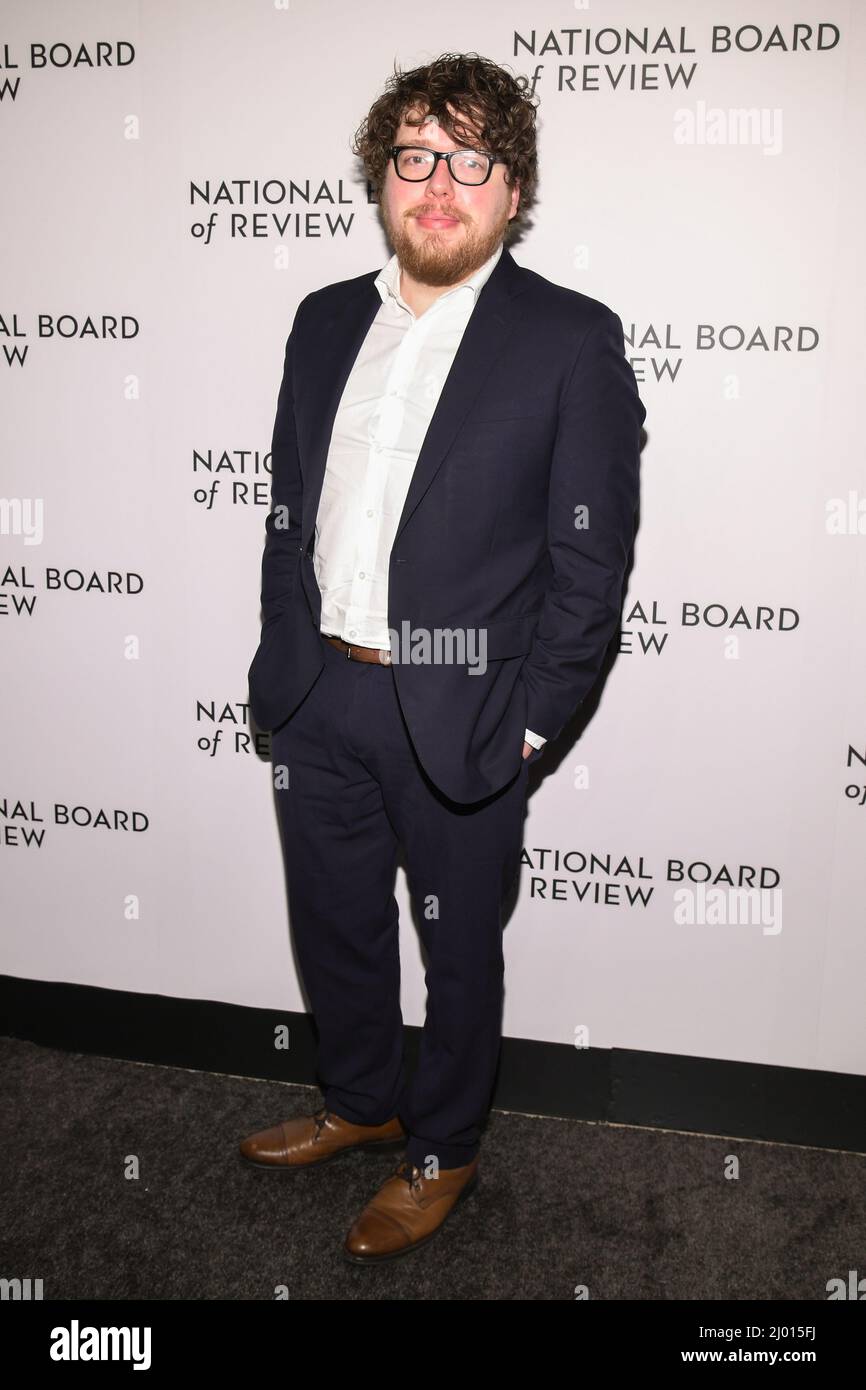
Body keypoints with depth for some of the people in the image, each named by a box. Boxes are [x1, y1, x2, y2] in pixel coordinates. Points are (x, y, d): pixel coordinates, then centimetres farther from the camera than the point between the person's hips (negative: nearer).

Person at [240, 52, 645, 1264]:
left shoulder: (571, 341, -8)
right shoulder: (327, 321, 8)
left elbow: (592, 560, -9)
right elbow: (290, 504, 13)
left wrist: (527, 723, -11)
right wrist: (285, 653, 7)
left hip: (459, 714, -5)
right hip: (317, 698, 5)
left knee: (458, 950, 14)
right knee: (334, 926, 21)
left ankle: (442, 1152, 38)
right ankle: (360, 1102, 47)